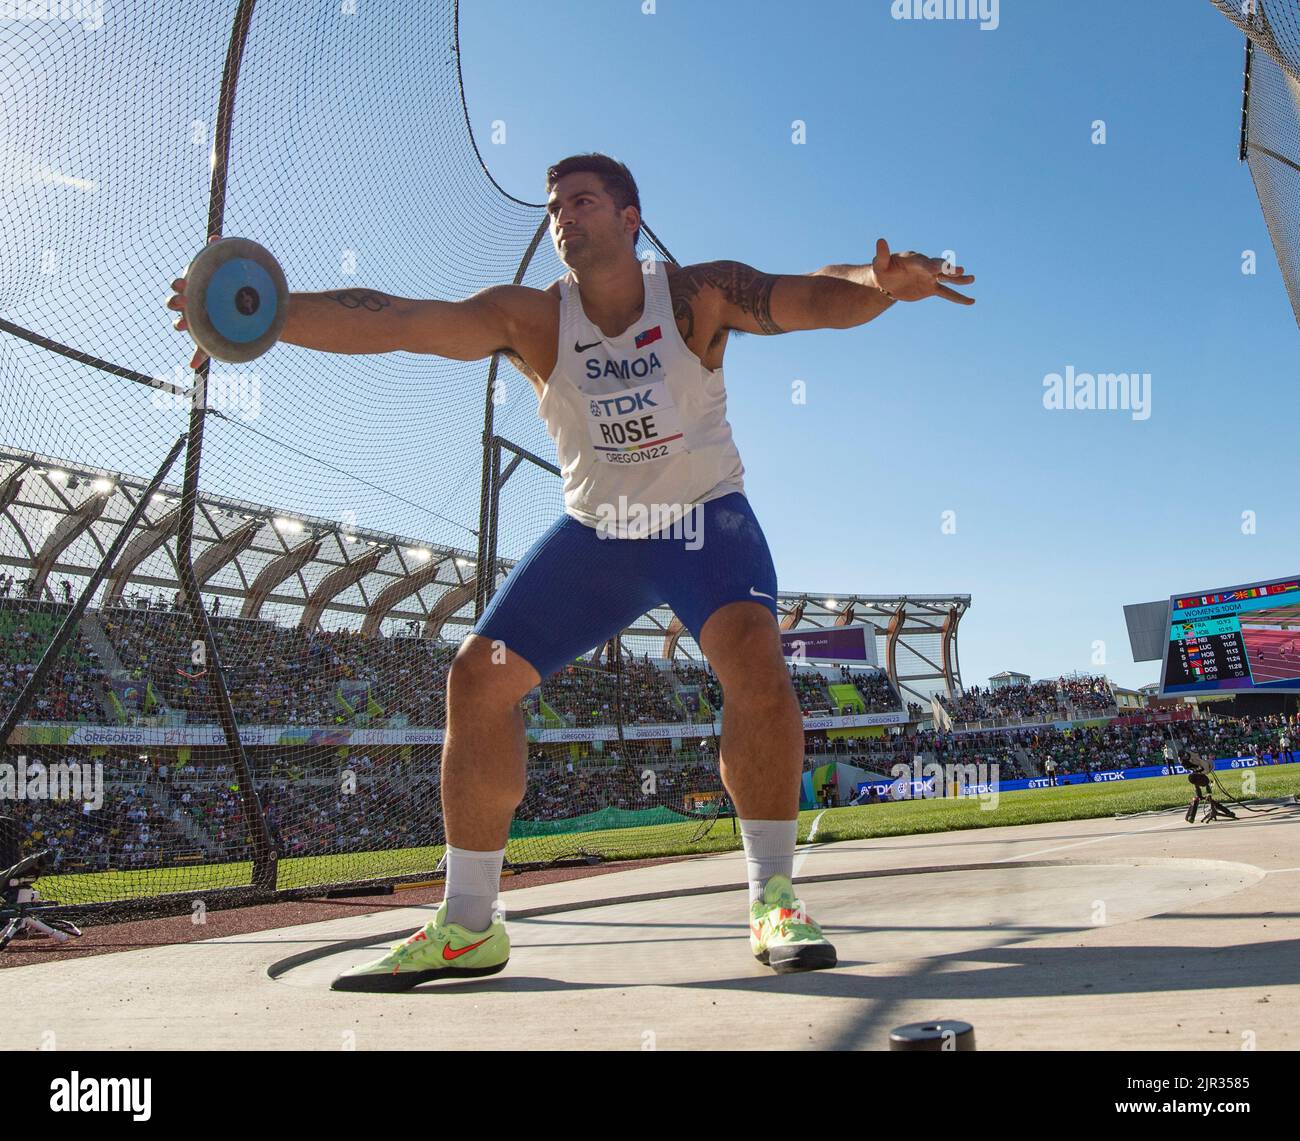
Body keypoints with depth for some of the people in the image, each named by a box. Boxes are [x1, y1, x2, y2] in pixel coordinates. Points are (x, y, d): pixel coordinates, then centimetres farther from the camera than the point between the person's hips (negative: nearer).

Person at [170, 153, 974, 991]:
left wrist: (881, 284, -48)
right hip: (596, 533, 3)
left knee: (752, 654, -30)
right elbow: (395, 322, -22)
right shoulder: (531, 319, -11)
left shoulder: (698, 296, -13)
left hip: (704, 520, -2)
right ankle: (468, 927, 3)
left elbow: (817, 298, -25)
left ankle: (775, 903, -15)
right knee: (479, 676, -7)